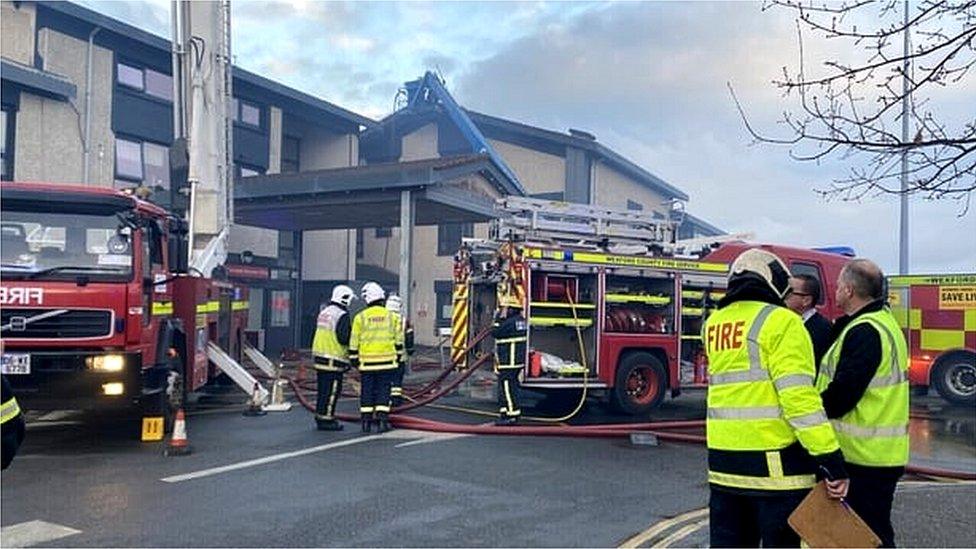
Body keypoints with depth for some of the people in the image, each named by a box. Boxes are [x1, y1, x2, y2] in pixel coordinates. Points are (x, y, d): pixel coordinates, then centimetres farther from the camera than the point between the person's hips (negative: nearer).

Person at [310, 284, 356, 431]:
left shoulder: (324, 312, 16)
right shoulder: (342, 316, -14)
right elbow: (344, 338, -18)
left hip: (320, 356, 9)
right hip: (333, 360, -9)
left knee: (323, 390, 15)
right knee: (332, 390, -4)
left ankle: (320, 417, 20)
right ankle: (326, 419, -2)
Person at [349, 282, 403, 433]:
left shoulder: (360, 317, -2)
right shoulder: (391, 316, 2)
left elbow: (354, 341, 1)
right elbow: (398, 339, 7)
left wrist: (354, 359, 11)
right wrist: (398, 355, 19)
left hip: (367, 361, 0)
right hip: (386, 360, 0)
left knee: (367, 391, 7)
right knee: (383, 390, 4)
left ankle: (366, 421, 11)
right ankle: (382, 420, 0)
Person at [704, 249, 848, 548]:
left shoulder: (714, 323, 10)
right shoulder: (780, 321, -9)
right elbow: (799, 397, -18)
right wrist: (831, 460, -17)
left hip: (724, 460, 6)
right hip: (775, 462, -6)